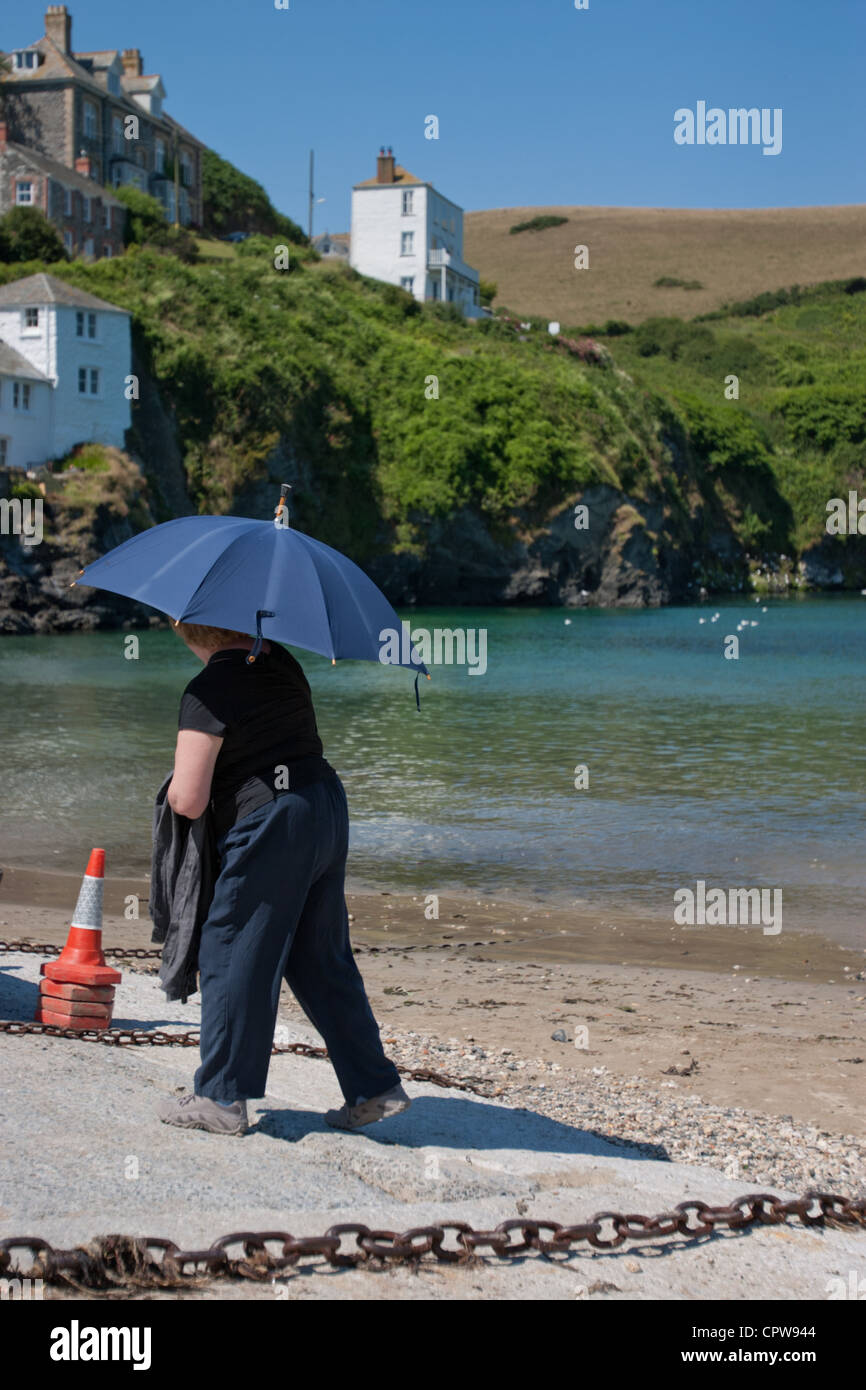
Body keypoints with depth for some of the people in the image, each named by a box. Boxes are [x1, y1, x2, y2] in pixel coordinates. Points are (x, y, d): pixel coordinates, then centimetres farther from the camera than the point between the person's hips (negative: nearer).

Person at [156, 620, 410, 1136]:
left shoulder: (209, 691, -11)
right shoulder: (282, 662, 11)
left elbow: (188, 801, -14)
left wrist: (179, 784, 9)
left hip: (272, 825, -8)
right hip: (329, 807, 8)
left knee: (233, 955, 5)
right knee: (323, 959, 15)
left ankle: (222, 1099, 12)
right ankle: (376, 1087, 18)